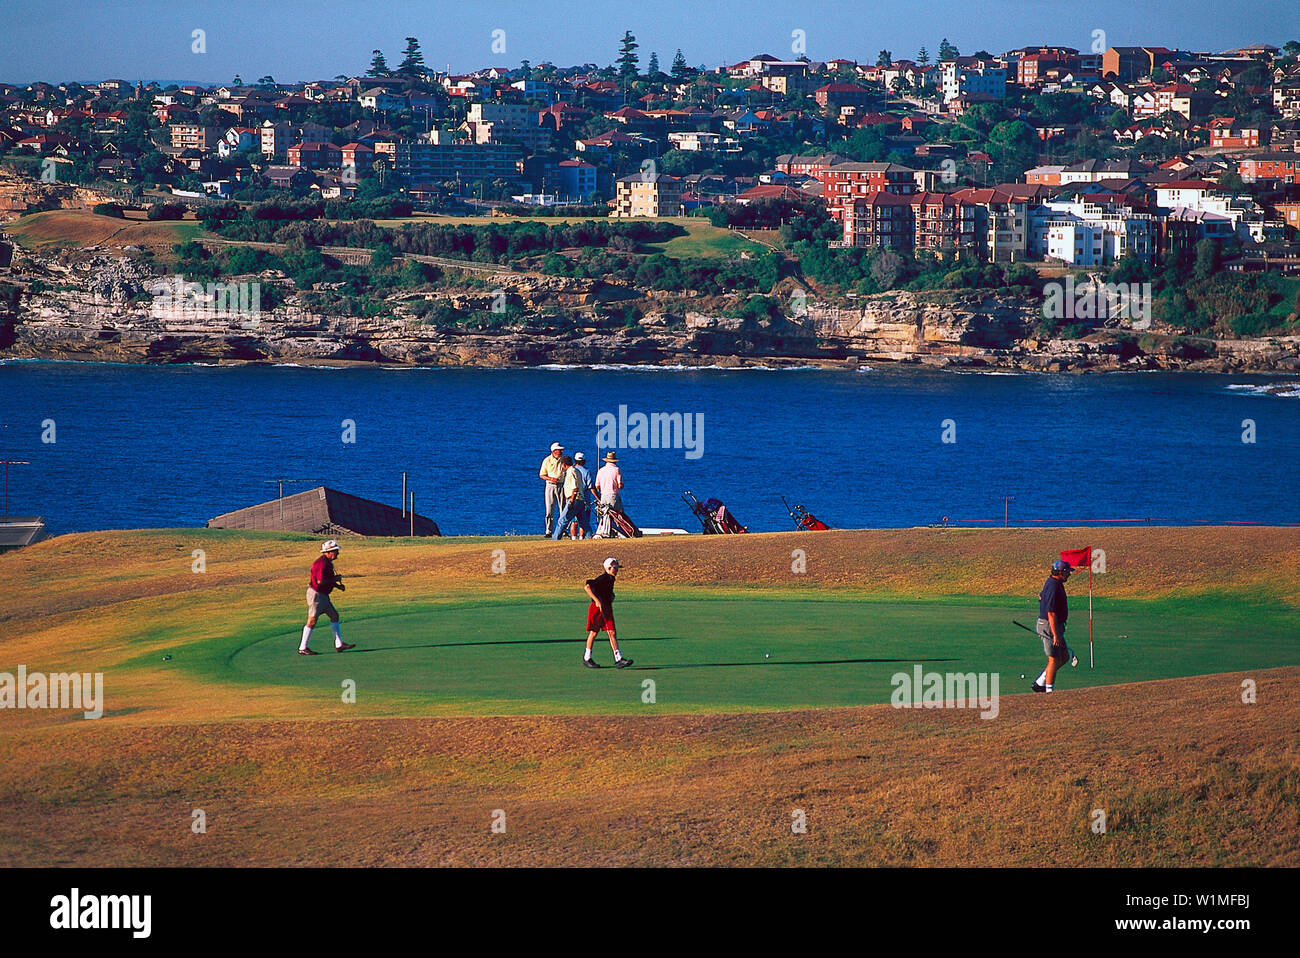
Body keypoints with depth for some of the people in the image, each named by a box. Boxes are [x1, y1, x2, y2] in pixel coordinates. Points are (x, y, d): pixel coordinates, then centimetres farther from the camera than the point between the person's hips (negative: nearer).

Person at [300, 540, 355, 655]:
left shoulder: (328, 562, 13)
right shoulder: (322, 563, -20)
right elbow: (320, 581, -28)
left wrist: (338, 585, 8)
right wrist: (336, 579, -15)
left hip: (323, 595, 11)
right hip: (316, 594, -11)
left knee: (334, 615, 10)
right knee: (312, 621, -6)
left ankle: (339, 644, 13)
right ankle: (302, 649, -1)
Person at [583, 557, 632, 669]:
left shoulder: (611, 579, 10)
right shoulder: (602, 579, -16)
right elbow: (588, 587, -26)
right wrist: (597, 600, -30)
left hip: (607, 608, 7)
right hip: (597, 608, -7)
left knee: (612, 632, -2)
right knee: (593, 632, 5)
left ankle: (618, 659, -9)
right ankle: (587, 658, 20)